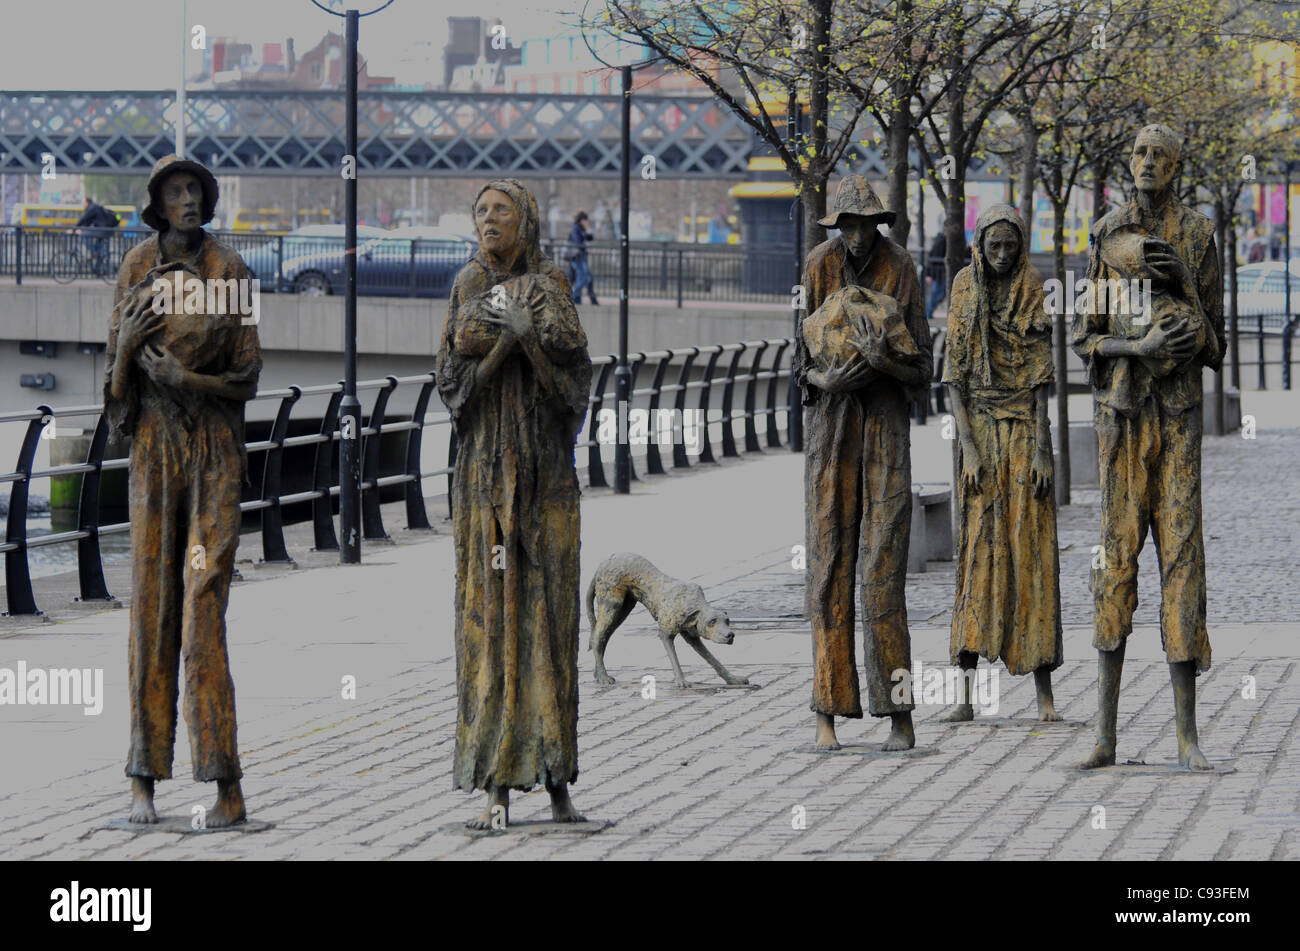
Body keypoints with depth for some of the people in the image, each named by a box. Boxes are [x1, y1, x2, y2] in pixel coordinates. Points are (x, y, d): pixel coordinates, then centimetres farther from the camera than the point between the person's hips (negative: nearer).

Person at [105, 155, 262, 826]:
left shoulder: (230, 269, -2)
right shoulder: (136, 267, 6)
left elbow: (248, 374, -2)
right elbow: (117, 365, 9)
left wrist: (184, 378, -16)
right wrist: (128, 343, -13)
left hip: (216, 443, -3)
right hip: (154, 443, 3)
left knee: (204, 600, -10)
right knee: (150, 601, 2)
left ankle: (225, 782, -8)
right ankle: (145, 778, 6)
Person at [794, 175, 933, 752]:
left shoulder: (901, 270, -1)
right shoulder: (819, 266, 2)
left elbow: (921, 367, 1)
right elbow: (801, 358, 4)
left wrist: (888, 362, -20)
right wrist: (824, 379, -17)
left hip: (887, 421, -1)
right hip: (830, 424, 1)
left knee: (884, 568, -7)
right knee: (829, 566, -1)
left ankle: (899, 714, -3)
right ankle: (828, 715, 2)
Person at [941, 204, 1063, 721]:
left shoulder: (1034, 292, 2)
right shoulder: (965, 289, 2)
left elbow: (1040, 377, 0)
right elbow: (955, 374, -1)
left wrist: (1042, 448, -7)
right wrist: (967, 445, -10)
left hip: (1024, 427, 0)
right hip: (979, 426, 0)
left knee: (1031, 549, -2)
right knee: (977, 548, -4)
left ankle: (1044, 688, 0)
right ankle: (966, 693, -5)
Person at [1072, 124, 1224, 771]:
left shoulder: (1197, 234, 7)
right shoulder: (1107, 234, 8)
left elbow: (1213, 339, 7)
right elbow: (1086, 338, 6)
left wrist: (1183, 282, -12)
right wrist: (1141, 346, -14)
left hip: (1180, 406, 0)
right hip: (1120, 406, 0)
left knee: (1181, 549, -5)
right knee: (1117, 549, -4)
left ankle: (1187, 730, -2)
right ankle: (1105, 731, -1)